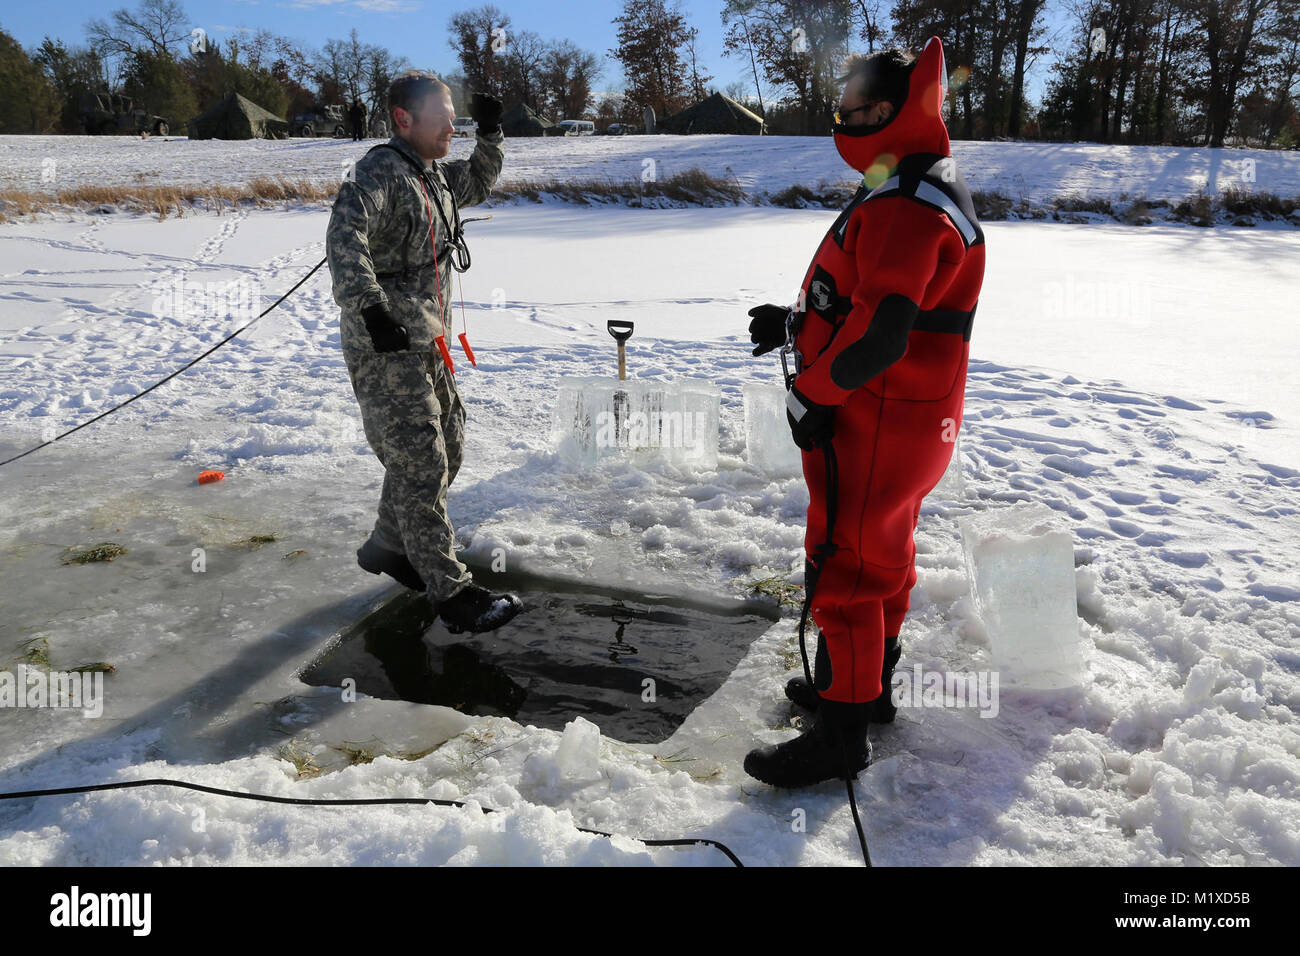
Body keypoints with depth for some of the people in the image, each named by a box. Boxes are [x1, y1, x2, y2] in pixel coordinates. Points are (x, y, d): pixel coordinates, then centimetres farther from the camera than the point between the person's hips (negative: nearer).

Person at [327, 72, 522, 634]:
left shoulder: (433, 175, 15)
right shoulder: (378, 172, -14)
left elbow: (477, 186, 35)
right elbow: (345, 237, -31)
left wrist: (490, 135, 18)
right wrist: (371, 307, -43)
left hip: (425, 342, 10)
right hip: (383, 349, -10)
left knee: (447, 450, 16)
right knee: (420, 464, -8)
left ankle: (388, 547, 33)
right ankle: (450, 592, -1)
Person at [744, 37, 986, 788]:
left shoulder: (907, 209, -23)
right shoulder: (920, 190, 13)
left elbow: (878, 336, -30)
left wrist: (809, 392, -16)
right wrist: (800, 323, 8)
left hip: (879, 427, -11)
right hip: (904, 424, 11)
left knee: (844, 572, -2)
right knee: (882, 558, 21)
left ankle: (842, 735, 10)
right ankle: (868, 688, 38)